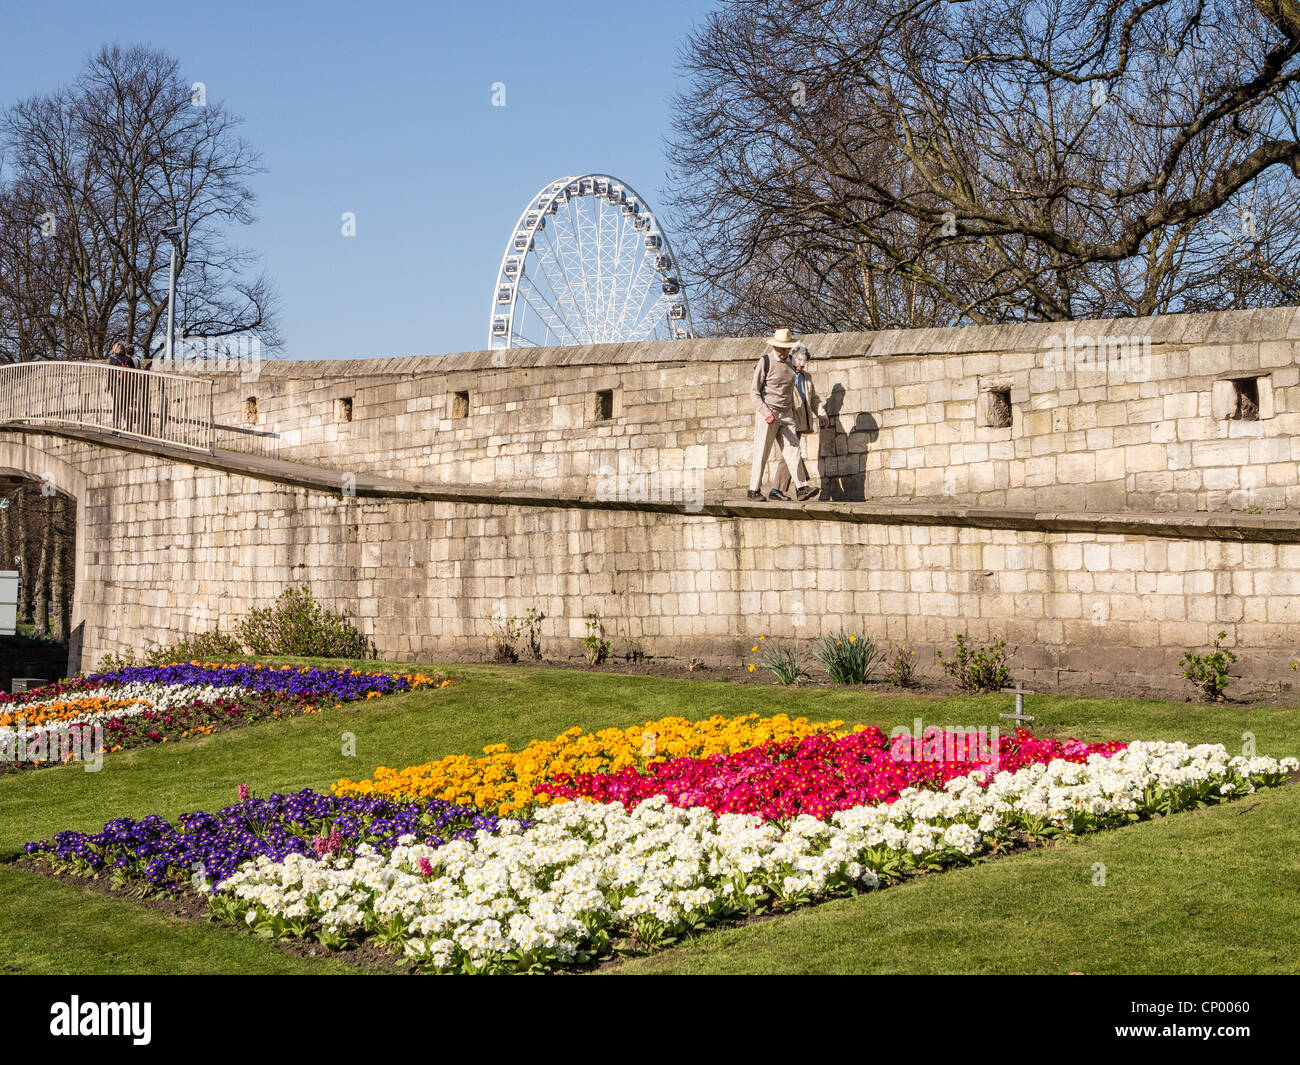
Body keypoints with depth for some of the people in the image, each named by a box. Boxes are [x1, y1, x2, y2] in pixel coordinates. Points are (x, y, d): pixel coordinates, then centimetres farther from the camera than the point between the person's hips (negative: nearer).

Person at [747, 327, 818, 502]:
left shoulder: (790, 362, 12)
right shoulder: (765, 362, -7)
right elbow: (754, 390, -8)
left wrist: (793, 412, 23)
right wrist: (764, 411, -20)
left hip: (786, 414, 5)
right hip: (767, 413, -5)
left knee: (792, 449, -4)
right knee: (761, 452, -3)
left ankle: (802, 487, -9)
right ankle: (754, 490, 3)